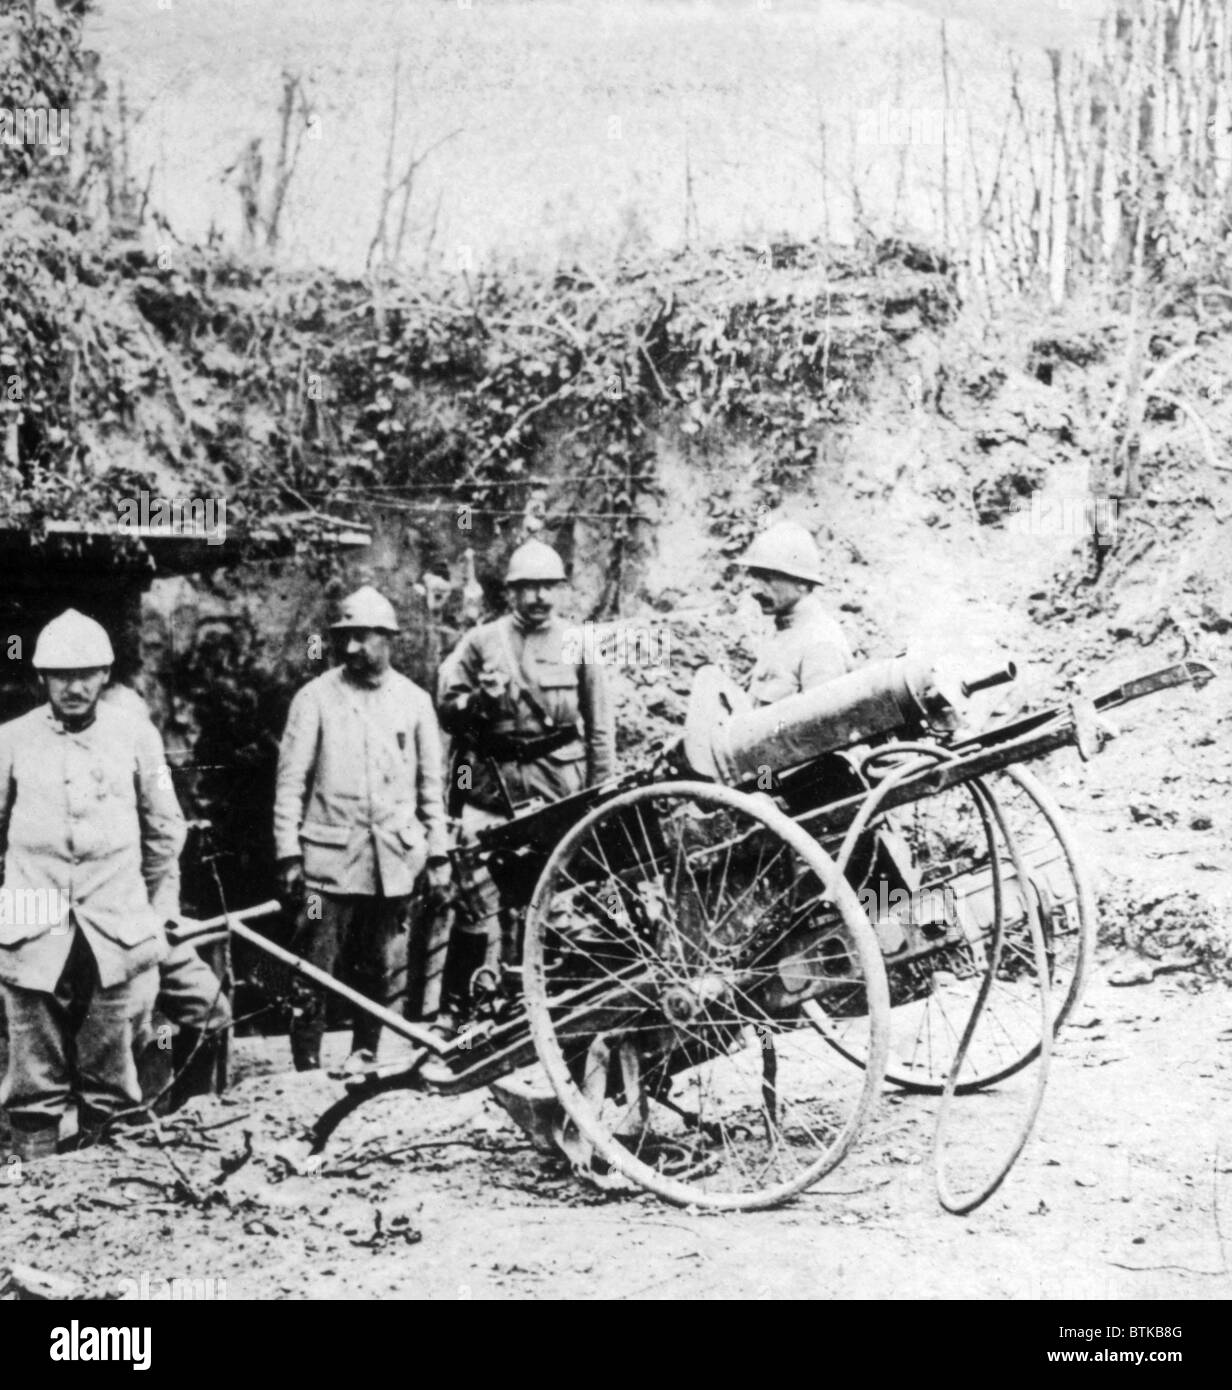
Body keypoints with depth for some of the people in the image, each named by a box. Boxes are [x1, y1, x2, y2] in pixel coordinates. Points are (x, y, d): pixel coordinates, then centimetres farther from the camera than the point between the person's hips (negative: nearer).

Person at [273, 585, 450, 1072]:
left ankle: (364, 1057, 25)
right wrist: (288, 852, -5)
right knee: (314, 975, -5)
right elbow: (291, 780, 0)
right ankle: (306, 1070, 4)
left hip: (395, 860, 3)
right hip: (330, 858, -2)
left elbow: (431, 784, 13)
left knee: (382, 973, 10)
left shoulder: (414, 700, 8)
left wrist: (438, 853, 8)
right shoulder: (316, 697, 1)